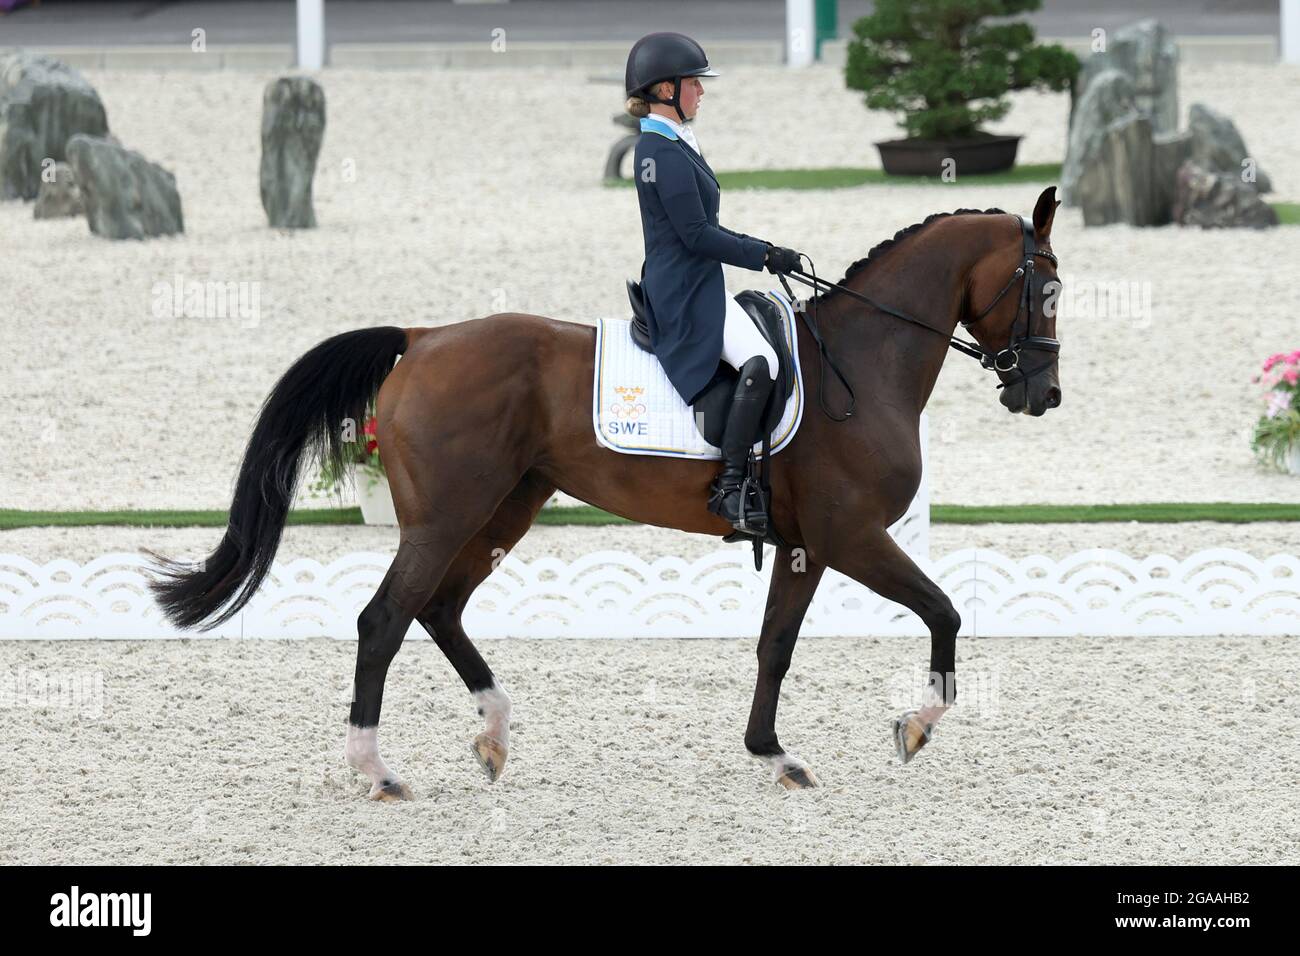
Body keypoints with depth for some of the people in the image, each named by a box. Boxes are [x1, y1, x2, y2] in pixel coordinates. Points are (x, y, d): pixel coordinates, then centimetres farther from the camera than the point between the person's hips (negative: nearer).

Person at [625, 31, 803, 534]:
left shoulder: (663, 146, 16)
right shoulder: (668, 153, -17)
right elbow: (697, 235, -20)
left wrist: (758, 248, 14)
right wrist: (765, 255, -12)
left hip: (680, 287, 11)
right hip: (689, 291, -11)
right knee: (759, 363, -29)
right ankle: (730, 488, -30)